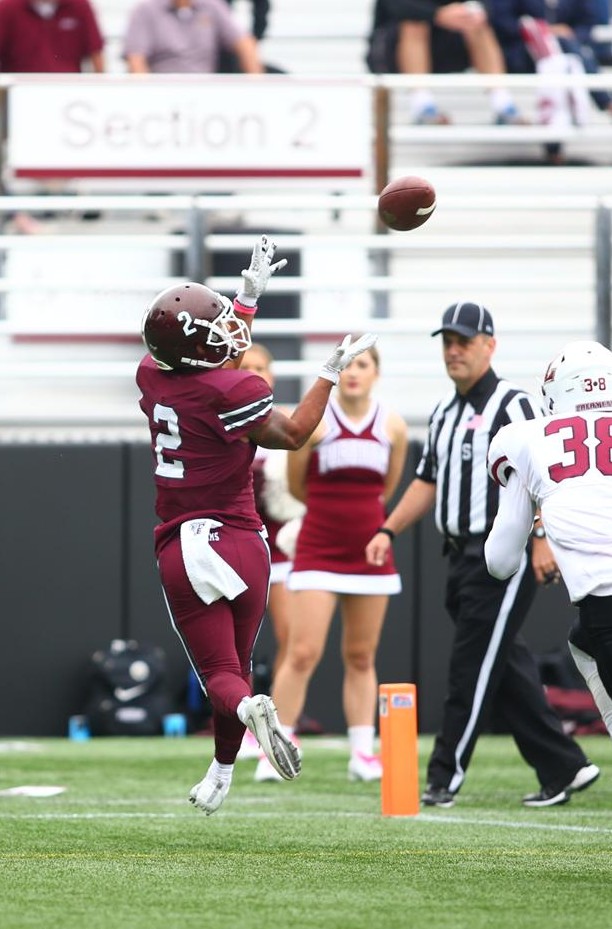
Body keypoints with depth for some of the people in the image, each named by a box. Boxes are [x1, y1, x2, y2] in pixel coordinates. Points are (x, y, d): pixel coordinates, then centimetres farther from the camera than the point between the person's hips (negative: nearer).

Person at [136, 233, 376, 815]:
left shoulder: (153, 377, 1)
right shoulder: (231, 391, -15)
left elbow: (213, 364, 23)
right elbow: (291, 434, 1)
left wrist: (249, 296, 31)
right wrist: (332, 372, 4)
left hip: (181, 548, 2)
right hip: (239, 543, -2)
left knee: (218, 671, 2)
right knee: (235, 659, 17)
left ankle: (249, 706, -31)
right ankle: (221, 776, 24)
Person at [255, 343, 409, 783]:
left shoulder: (393, 426, 4)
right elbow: (296, 485, 4)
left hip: (369, 553, 3)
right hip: (318, 552, -3)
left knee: (361, 658, 8)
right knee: (303, 653, -9)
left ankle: (363, 752, 13)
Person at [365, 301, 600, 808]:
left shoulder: (512, 404, -8)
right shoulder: (445, 413, 18)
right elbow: (428, 481, 24)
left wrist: (543, 540, -24)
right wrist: (388, 530, 14)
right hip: (463, 557, 9)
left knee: (474, 668, -9)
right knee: (506, 669, 9)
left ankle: (445, 777, -8)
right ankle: (564, 768, 14)